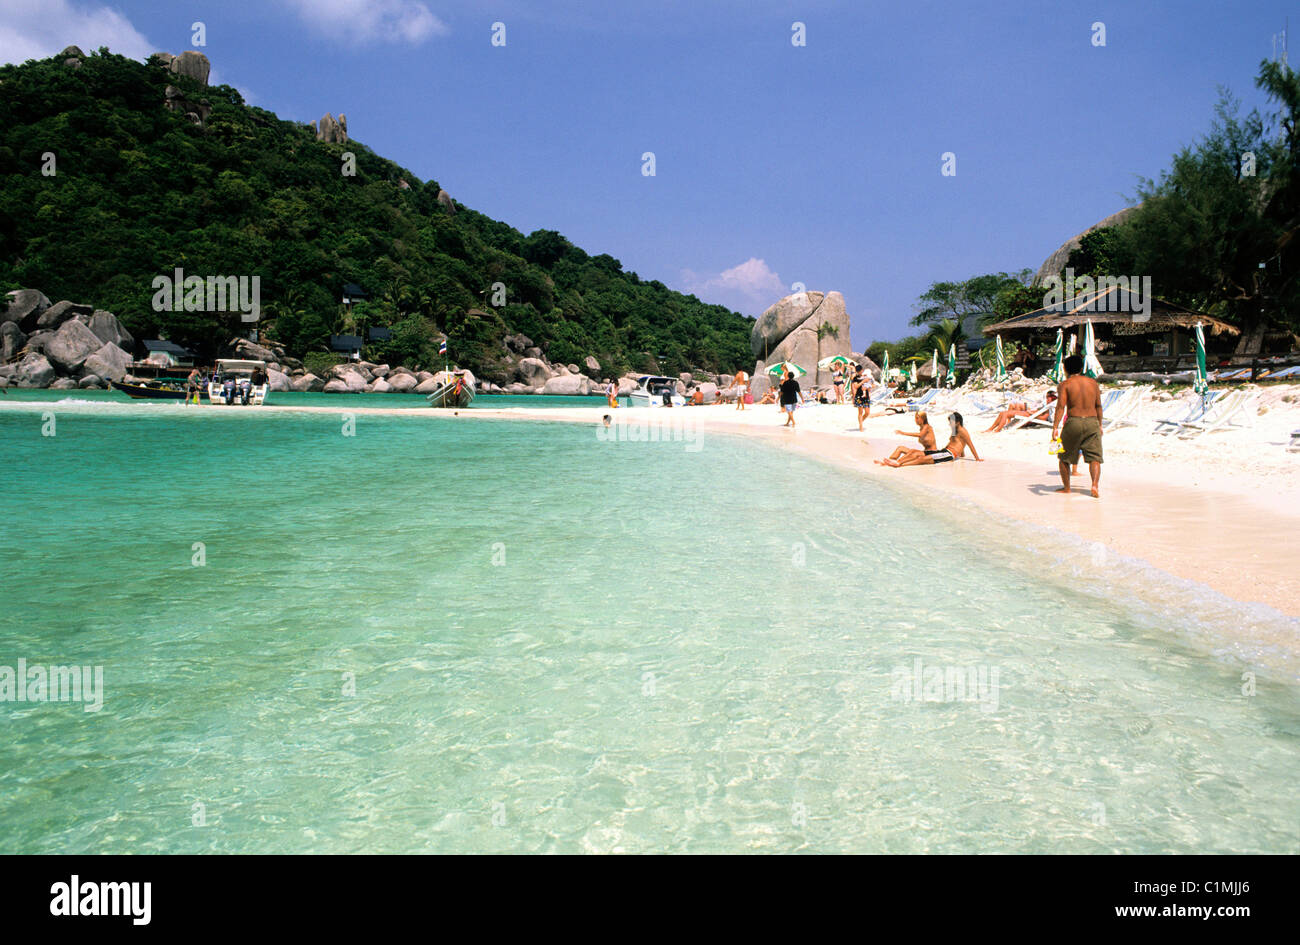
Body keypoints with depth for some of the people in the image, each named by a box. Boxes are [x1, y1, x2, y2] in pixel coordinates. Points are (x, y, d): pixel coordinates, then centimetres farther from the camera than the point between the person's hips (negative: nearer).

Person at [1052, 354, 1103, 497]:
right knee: (1094, 457, 3)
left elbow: (1061, 406, -13)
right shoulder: (1092, 382, 10)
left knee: (1064, 457, 15)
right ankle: (1095, 485, -18)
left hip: (1074, 422, -3)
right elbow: (1098, 406, 13)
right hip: (1092, 421, 3)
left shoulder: (1065, 384, -2)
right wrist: (1099, 425, 22)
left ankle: (1066, 487, 18)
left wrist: (1055, 427, -17)